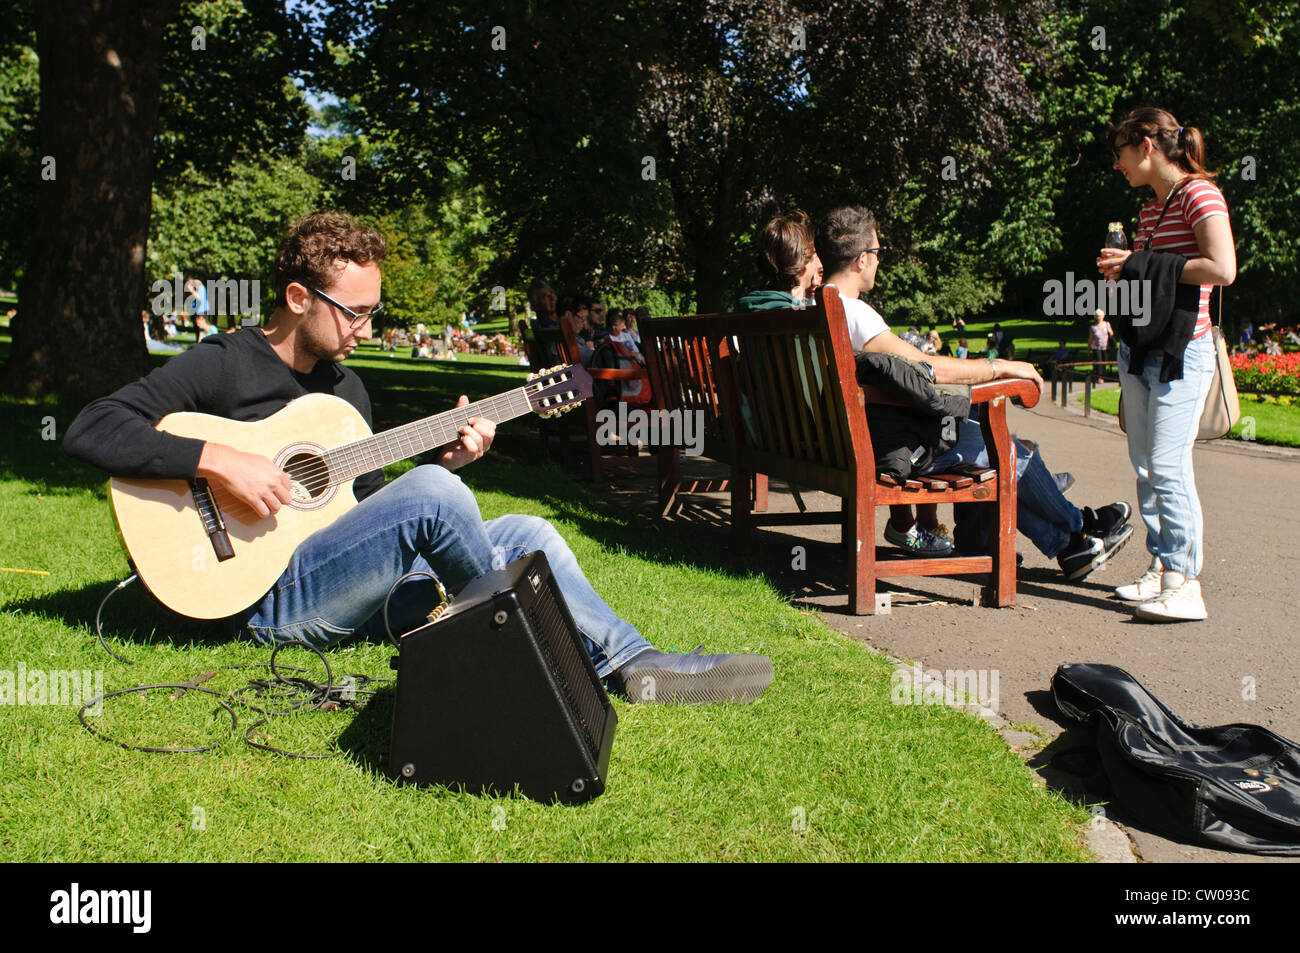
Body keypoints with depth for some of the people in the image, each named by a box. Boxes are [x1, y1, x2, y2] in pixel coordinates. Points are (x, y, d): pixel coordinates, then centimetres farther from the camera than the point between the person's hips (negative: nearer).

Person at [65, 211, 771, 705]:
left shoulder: (346, 388, 18)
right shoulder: (221, 366, -6)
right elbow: (88, 431, -16)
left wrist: (447, 460, 4)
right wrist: (216, 461, -27)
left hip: (354, 588, 8)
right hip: (268, 594, -8)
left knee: (528, 532, -3)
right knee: (430, 492, -30)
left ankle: (638, 667, -11)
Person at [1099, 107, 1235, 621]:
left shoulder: (1199, 194, -9)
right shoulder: (1150, 209, 16)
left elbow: (1222, 269, -22)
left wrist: (1146, 265, -15)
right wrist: (1122, 268, 8)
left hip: (1182, 351, -9)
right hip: (1138, 347, 9)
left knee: (1168, 465, -13)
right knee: (1144, 463, 9)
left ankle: (1185, 584, -11)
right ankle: (1161, 567, 16)